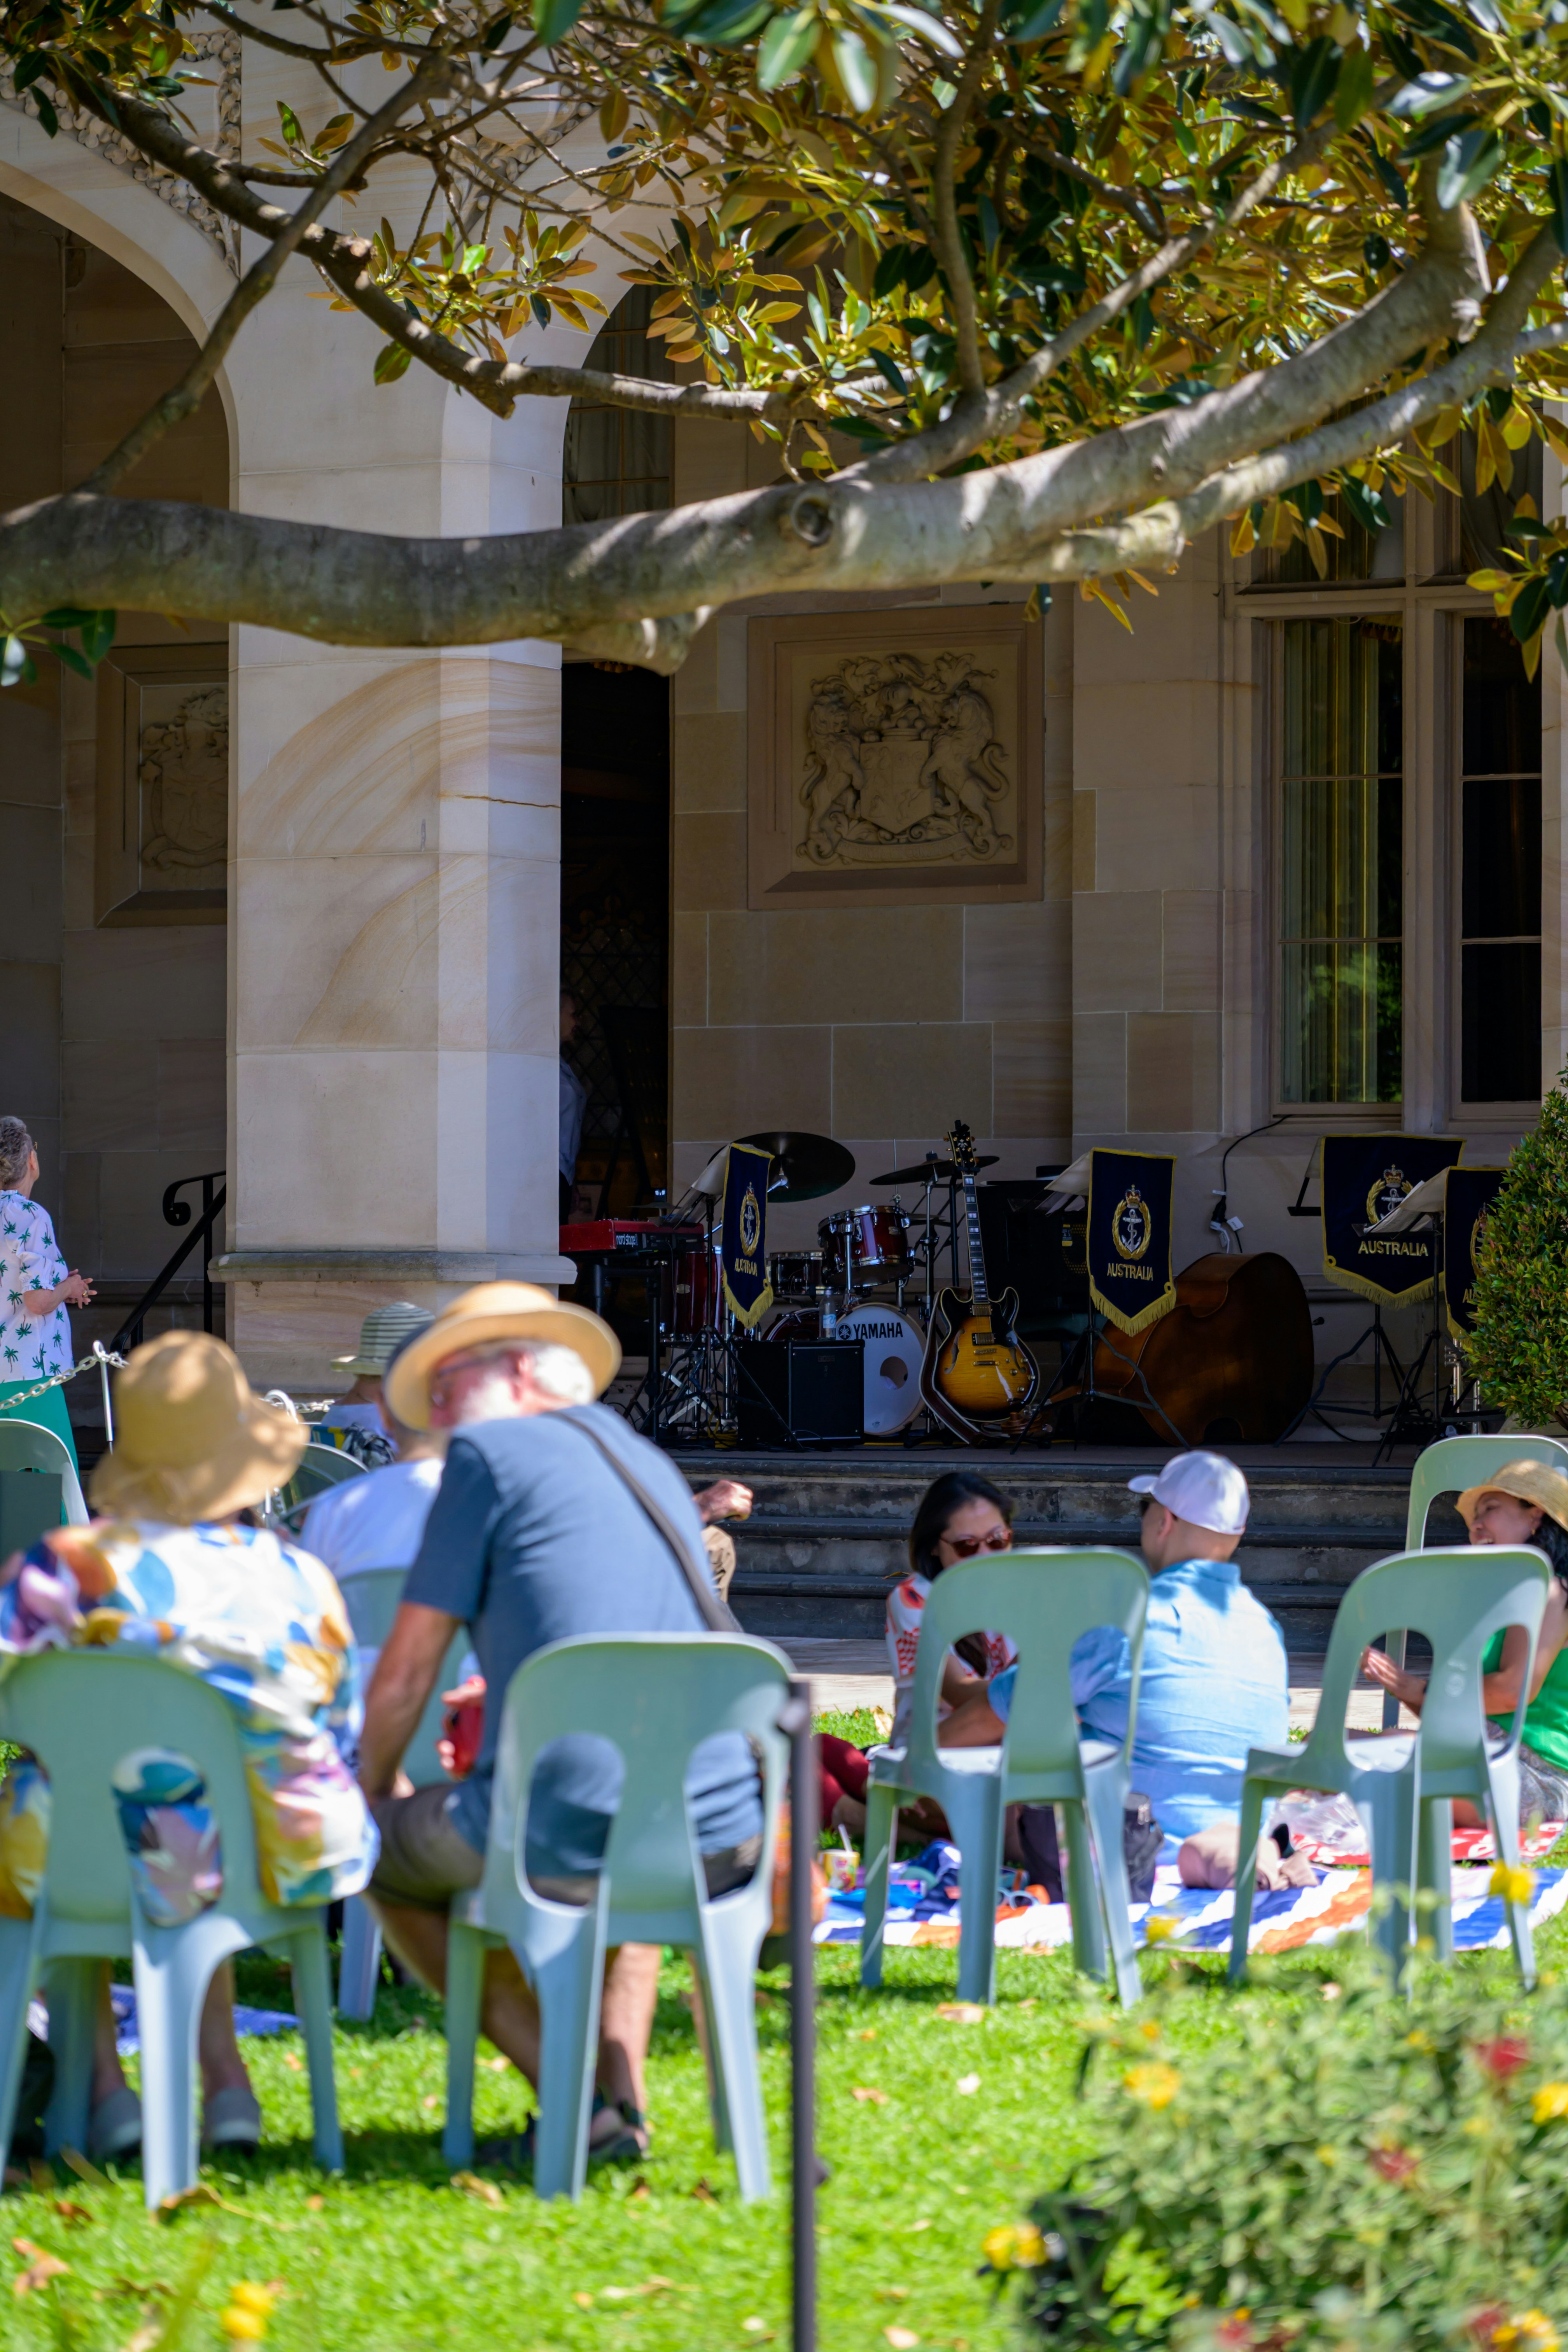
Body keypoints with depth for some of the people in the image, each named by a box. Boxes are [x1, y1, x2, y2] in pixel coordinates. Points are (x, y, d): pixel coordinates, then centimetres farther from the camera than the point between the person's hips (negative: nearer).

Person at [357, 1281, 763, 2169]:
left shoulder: (492, 1452, 2)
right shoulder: (653, 1465, 24)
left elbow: (405, 1677, 2)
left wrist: (374, 1792, 21)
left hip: (568, 1838, -7)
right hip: (718, 1839, 7)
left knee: (384, 1853, 21)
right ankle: (623, 2095, 22)